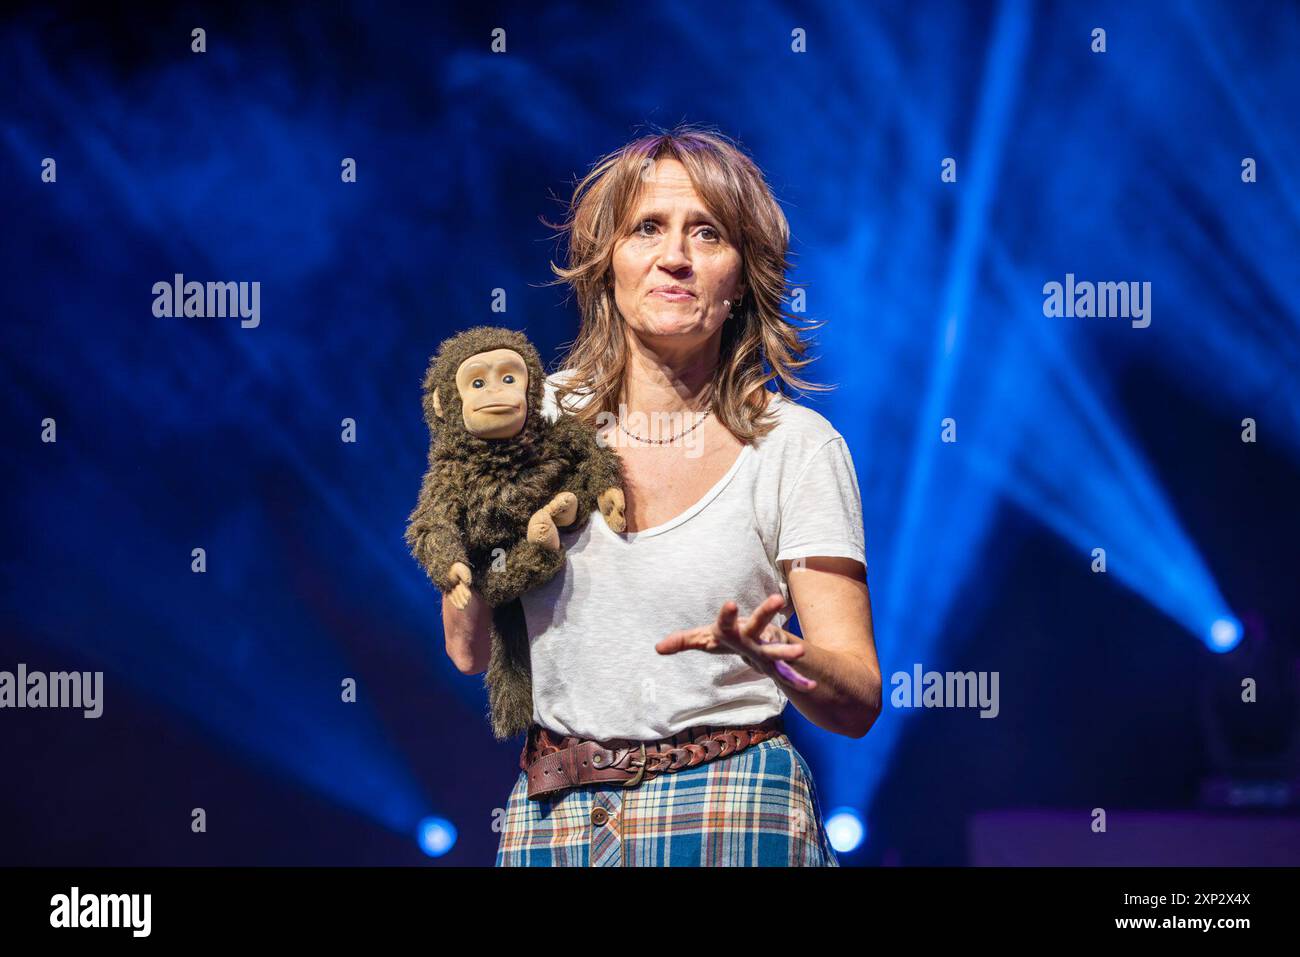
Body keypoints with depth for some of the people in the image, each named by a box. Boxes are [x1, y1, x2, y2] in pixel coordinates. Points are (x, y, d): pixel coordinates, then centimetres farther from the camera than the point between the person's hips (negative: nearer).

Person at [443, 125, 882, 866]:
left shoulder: (796, 445, -5)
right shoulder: (541, 414, 4)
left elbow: (859, 701, -7)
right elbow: (470, 653, 7)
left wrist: (768, 657, -27)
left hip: (728, 816, -3)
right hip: (552, 819, 3)